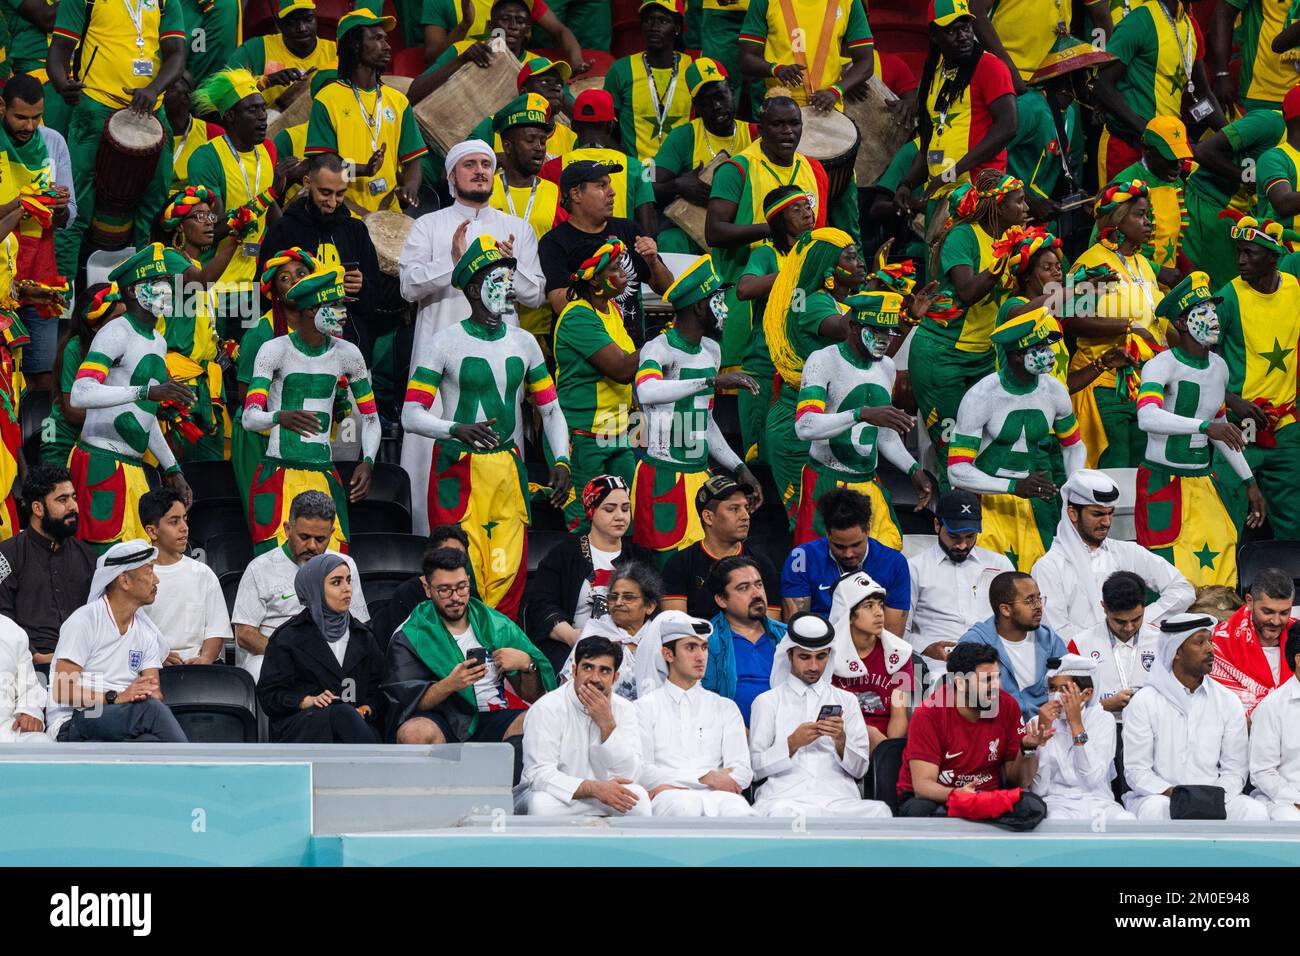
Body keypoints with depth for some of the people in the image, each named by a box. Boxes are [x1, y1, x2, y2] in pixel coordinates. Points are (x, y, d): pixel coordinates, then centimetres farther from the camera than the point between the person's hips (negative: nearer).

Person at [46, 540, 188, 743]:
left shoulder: (146, 630, 14)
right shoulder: (85, 621, -7)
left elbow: (155, 693, 8)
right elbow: (62, 692, -13)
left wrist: (151, 694, -18)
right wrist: (115, 698, -24)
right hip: (71, 724, -6)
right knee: (150, 709, -33)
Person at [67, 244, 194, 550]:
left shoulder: (158, 342, 20)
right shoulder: (116, 334, -10)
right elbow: (80, 395, -25)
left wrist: (172, 468, 26)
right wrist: (146, 391, -33)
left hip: (133, 466, 9)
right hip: (102, 463, -9)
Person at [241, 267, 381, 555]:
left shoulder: (346, 354, 7)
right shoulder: (275, 350, -5)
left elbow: (370, 418, 17)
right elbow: (249, 417, -13)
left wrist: (367, 462, 0)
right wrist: (280, 417, -35)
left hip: (325, 477, 4)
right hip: (278, 476, -4)